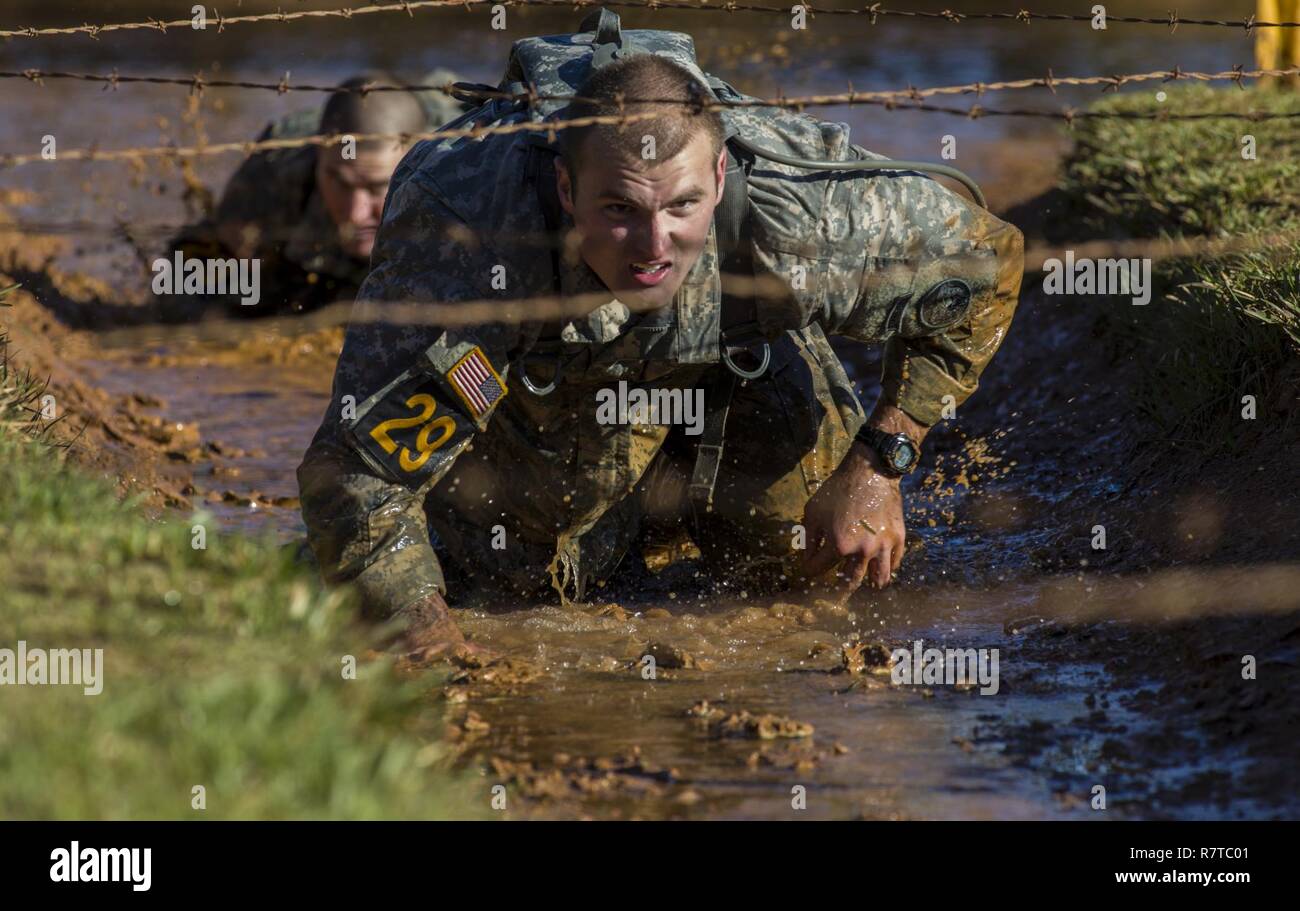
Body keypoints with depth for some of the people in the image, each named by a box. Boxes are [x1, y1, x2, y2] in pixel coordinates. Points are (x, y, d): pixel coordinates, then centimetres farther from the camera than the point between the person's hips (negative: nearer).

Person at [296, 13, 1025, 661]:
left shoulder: (801, 218, -42)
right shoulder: (467, 246, -49)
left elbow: (987, 259, -22)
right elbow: (355, 477, -42)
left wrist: (877, 469, -23)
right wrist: (444, 660, -44)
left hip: (735, 358, 1)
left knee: (818, 567, -1)